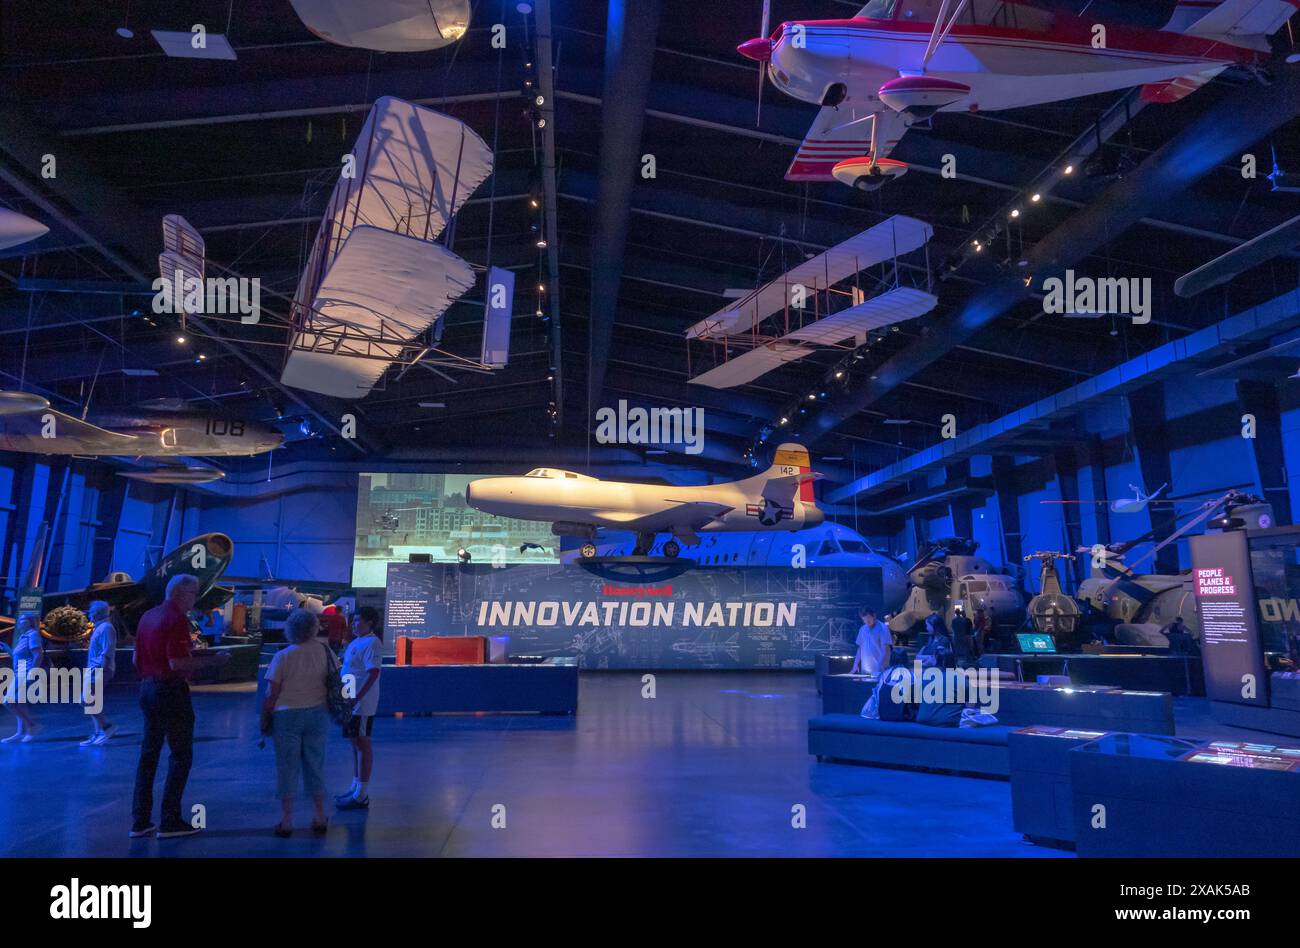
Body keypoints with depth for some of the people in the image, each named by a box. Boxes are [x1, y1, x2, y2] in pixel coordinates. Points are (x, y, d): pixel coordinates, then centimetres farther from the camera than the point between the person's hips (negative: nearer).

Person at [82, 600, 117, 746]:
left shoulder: (106, 627, -12)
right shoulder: (100, 627, 19)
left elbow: (107, 652, -19)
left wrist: (100, 671, -23)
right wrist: (91, 670, 19)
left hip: (100, 669, -10)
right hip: (94, 669, 10)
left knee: (87, 700, -13)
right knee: (91, 701, 9)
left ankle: (106, 726, -7)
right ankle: (98, 734, 10)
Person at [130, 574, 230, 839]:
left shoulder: (148, 616, 11)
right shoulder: (177, 619, -16)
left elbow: (137, 659, 16)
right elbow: (177, 663, -22)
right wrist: (213, 658, -15)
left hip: (147, 689, 9)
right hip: (171, 691, -9)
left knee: (149, 754, 13)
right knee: (180, 756, -1)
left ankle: (140, 820, 15)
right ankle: (169, 822, 1)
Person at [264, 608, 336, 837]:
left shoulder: (283, 656, -11)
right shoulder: (325, 651, -2)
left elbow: (272, 693, -9)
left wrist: (264, 716, 4)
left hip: (287, 715, -3)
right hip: (318, 714, 3)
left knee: (287, 768, 7)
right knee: (315, 766, 14)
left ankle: (286, 821, 13)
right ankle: (320, 818, 19)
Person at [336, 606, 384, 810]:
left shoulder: (372, 643, -16)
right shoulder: (357, 642, 13)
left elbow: (373, 674, -23)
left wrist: (357, 698, -27)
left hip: (362, 703, -10)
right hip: (352, 702, 10)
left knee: (362, 743, -3)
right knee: (356, 743, 17)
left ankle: (362, 795, 5)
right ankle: (356, 788, 29)